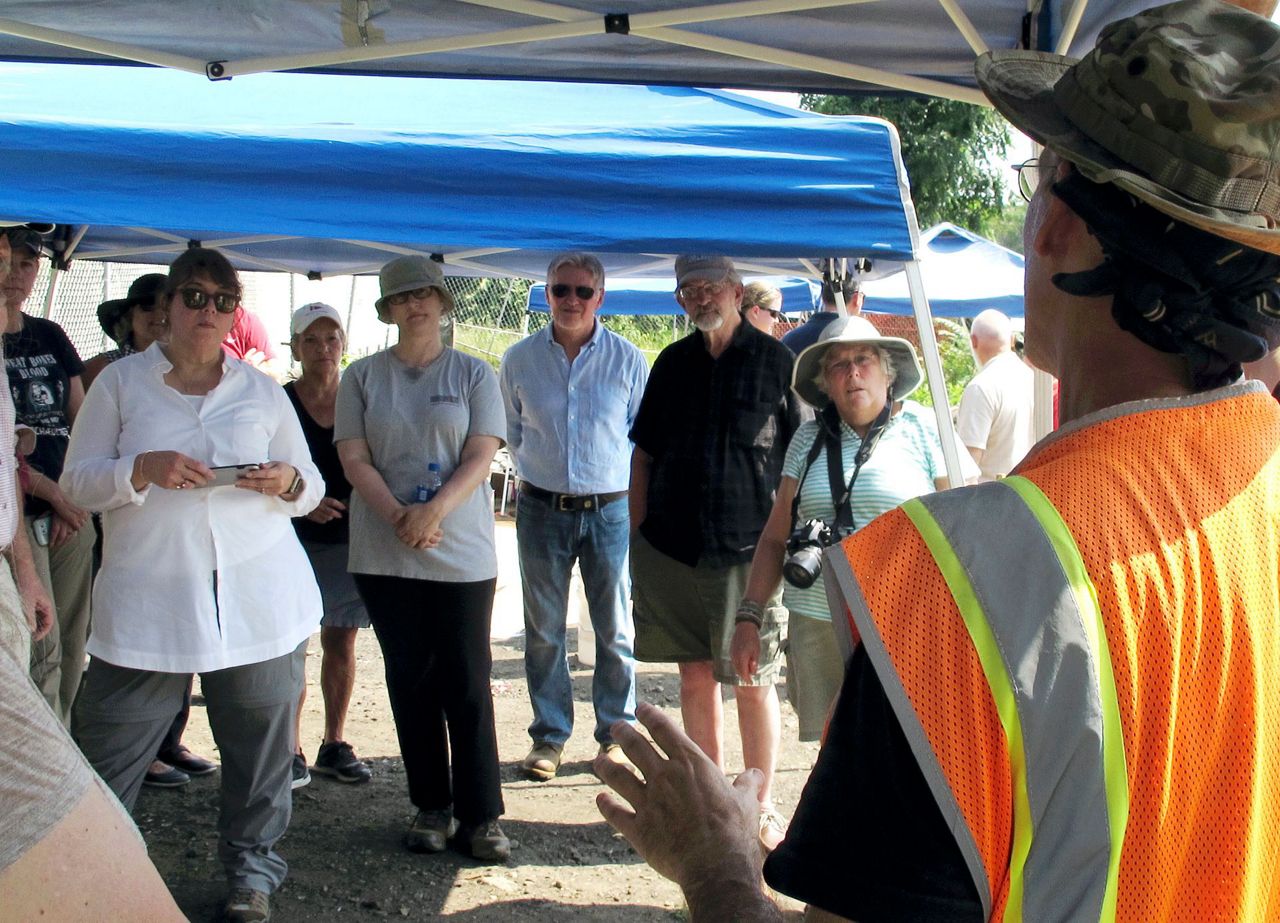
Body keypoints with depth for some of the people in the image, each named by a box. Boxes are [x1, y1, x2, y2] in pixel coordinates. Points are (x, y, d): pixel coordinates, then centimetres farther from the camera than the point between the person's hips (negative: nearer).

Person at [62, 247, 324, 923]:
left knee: (260, 742, 5)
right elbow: (76, 481, 3)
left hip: (259, 599, 2)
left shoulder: (263, 392, 12)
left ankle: (251, 867, 22)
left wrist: (287, 482, -8)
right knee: (106, 752, -1)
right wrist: (144, 469, -16)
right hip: (147, 598, -1)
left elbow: (310, 487, 16)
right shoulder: (121, 381, 7)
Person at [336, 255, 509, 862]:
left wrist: (434, 511, -19)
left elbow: (480, 456, -4)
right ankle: (432, 807, 18)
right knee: (411, 682, 7)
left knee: (468, 684, -2)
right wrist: (399, 517, -16)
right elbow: (354, 459, 0)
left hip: (463, 554, -1)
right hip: (386, 555, 2)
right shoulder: (363, 377, 7)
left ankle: (481, 816, 5)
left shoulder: (472, 374, 5)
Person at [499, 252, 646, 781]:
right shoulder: (520, 360, 0)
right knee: (543, 631, 7)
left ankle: (615, 733, 20)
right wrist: (541, 470, 10)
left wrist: (614, 476, 3)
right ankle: (549, 736, 20)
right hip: (542, 509, 1)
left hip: (610, 509, -1)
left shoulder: (627, 360, -2)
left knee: (615, 631, 5)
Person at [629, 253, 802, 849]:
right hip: (671, 547, 4)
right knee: (695, 676, 10)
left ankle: (759, 806, 16)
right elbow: (644, 452, 15)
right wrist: (637, 534, 9)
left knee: (753, 682, 2)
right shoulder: (673, 363, 11)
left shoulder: (774, 360, 0)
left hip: (748, 548, -4)